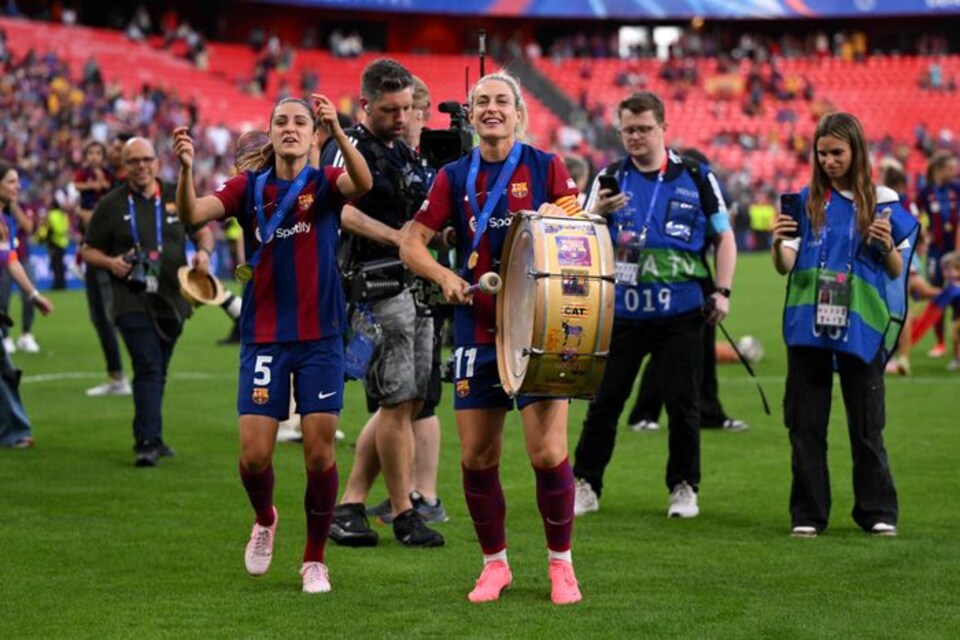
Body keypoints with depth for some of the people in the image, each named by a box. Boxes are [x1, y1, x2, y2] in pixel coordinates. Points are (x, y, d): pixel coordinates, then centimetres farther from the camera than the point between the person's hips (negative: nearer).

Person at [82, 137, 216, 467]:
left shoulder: (177, 197, 8)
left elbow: (202, 230, 19)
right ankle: (148, 442, -20)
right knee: (147, 368, -16)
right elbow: (88, 250, 6)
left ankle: (148, 436, 26)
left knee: (157, 372, 13)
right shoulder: (111, 205, 2)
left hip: (172, 300, 4)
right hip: (132, 301, -4)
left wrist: (204, 251, -3)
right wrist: (111, 263, -14)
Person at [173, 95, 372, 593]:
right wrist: (186, 168, -31)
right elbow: (193, 214, -11)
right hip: (263, 339, 1)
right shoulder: (249, 187, 5)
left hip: (320, 337, -1)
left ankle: (314, 560, 14)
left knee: (319, 452, -2)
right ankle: (264, 520, 29)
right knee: (254, 454, -4)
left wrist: (337, 130, -40)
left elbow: (362, 183, -23)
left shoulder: (325, 184, 1)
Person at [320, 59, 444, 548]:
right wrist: (398, 238, -34)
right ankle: (403, 513, 3)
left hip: (416, 287, 9)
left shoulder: (406, 154, 18)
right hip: (379, 288, -9)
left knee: (406, 403, 9)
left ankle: (350, 504, 14)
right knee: (398, 402, -6)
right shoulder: (349, 149, -9)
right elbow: (341, 210, -25)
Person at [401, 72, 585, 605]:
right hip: (476, 330, 3)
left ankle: (560, 563, 10)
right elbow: (411, 242, 6)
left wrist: (557, 222, -18)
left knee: (548, 453, -9)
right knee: (476, 458, 3)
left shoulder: (546, 167, 2)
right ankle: (494, 563, 21)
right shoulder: (455, 176, 7)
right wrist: (445, 276, -12)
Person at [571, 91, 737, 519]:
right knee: (604, 400, 2)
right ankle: (585, 486, 10)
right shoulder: (611, 178, 7)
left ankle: (684, 488, 15)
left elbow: (723, 236, 10)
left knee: (683, 403, 2)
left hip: (681, 312, -1)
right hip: (623, 310, 1)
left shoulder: (696, 177, 4)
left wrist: (722, 290, -1)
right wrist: (597, 213, -18)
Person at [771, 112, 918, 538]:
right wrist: (778, 244, -18)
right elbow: (785, 267, 2)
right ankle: (808, 515, 12)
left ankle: (878, 513, 14)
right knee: (806, 425, 4)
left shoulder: (881, 202, 3)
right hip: (808, 325, 1)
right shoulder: (806, 202, 6)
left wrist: (887, 247, -13)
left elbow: (897, 271, 7)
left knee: (867, 425, 4)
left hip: (861, 327, -1)